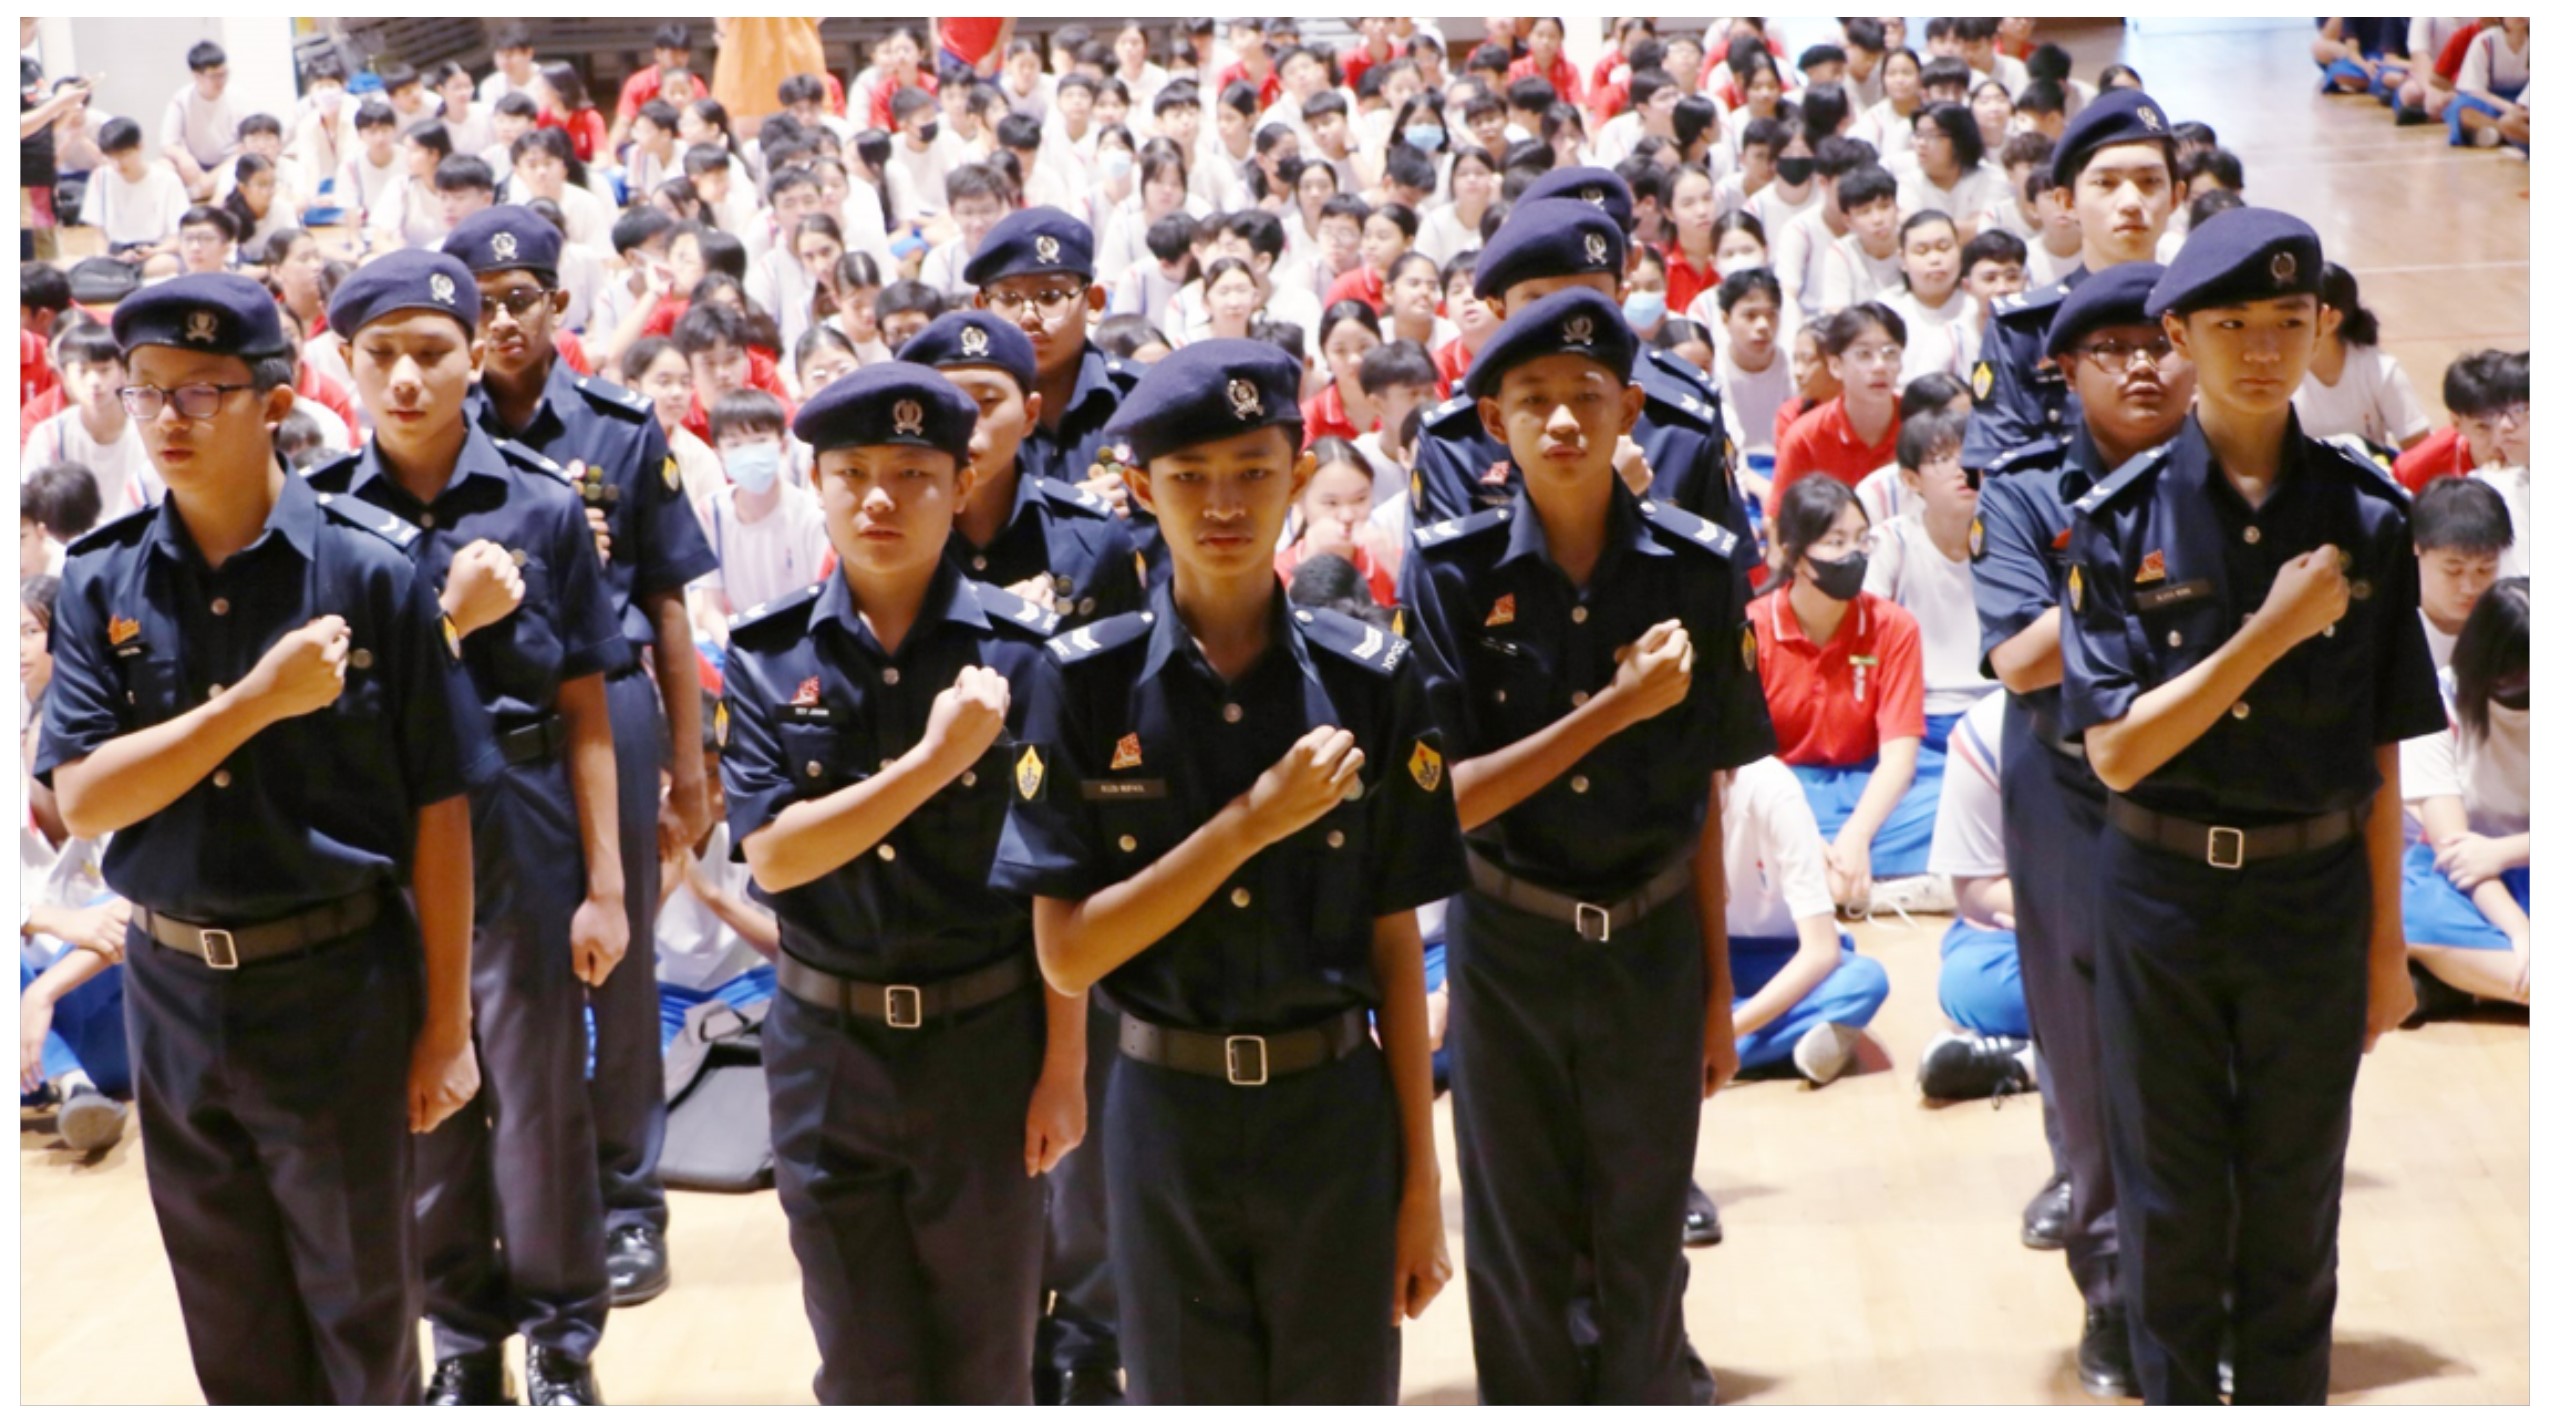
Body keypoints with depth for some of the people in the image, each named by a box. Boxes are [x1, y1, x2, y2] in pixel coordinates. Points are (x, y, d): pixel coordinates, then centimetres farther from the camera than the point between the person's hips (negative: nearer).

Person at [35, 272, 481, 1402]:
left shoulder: (370, 570, -9)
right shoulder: (102, 584, 0)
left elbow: (437, 808, -7)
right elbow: (82, 797, -10)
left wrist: (447, 1021, -7)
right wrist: (261, 697, -20)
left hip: (338, 984, -3)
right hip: (175, 989, 3)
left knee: (362, 1316, 10)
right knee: (231, 1330, 17)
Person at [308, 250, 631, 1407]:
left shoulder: (542, 505, -4)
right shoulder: (322, 513, -2)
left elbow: (585, 716, -2)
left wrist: (604, 886, -4)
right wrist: (450, 619, -18)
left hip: (520, 837, -1)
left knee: (539, 1101, 6)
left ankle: (561, 1339, 23)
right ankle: (462, 1337, 29)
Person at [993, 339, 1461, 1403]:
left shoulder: (1370, 681, -3)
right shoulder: (1085, 684, -6)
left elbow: (1395, 944, 0)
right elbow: (1065, 955, -11)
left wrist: (1421, 1180, 0)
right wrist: (1250, 825, -20)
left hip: (1335, 1114, 0)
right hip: (1168, 1116, 0)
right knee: (1184, 1400, 13)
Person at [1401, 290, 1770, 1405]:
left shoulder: (1699, 570, -6)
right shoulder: (1451, 572, -10)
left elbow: (1704, 800, 0)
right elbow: (1442, 800, -15)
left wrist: (1718, 988, 4)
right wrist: (1616, 708, -23)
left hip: (1654, 943, 1)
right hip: (1508, 947, 0)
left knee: (1643, 1251, 9)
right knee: (1516, 1252, 11)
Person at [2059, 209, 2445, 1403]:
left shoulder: (2365, 517, -3)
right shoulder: (2123, 521, -7)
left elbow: (2379, 750, 2)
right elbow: (2117, 751, -14)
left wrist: (2387, 941, 3)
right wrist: (2273, 629, -20)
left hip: (2315, 896, 1)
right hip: (2164, 893, -1)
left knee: (2297, 1195, 13)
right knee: (2170, 1200, 11)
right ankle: (2174, 1397, 29)